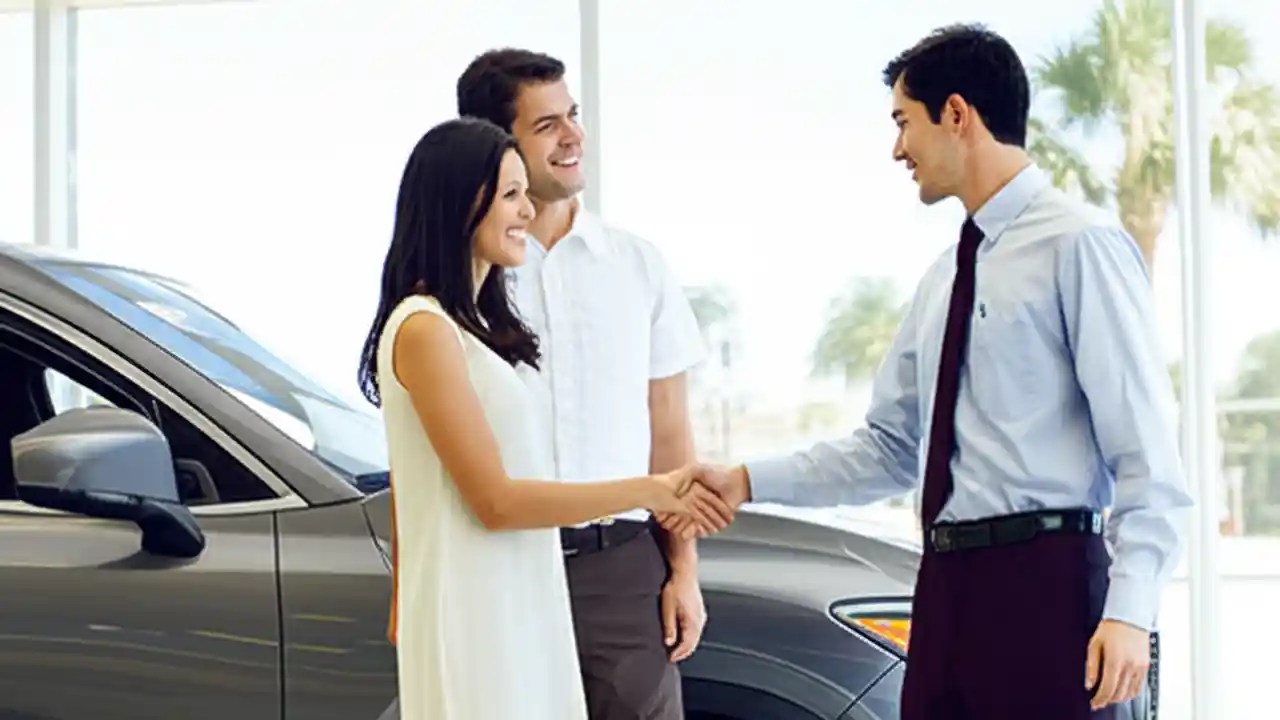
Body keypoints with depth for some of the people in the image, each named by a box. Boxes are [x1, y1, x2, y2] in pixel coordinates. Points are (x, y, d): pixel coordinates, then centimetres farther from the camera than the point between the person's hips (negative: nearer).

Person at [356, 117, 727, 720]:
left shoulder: (468, 322, 14)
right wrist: (647, 492, -13)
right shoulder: (424, 330, -15)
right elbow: (495, 500, -17)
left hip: (511, 606, 9)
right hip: (473, 616, -9)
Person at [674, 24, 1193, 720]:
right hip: (946, 585, 8)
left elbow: (1144, 448, -13)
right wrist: (749, 481, 10)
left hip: (1043, 583, -8)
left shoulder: (1079, 245, -7)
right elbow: (890, 448, 18)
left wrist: (1130, 610, -20)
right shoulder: (945, 276, 17)